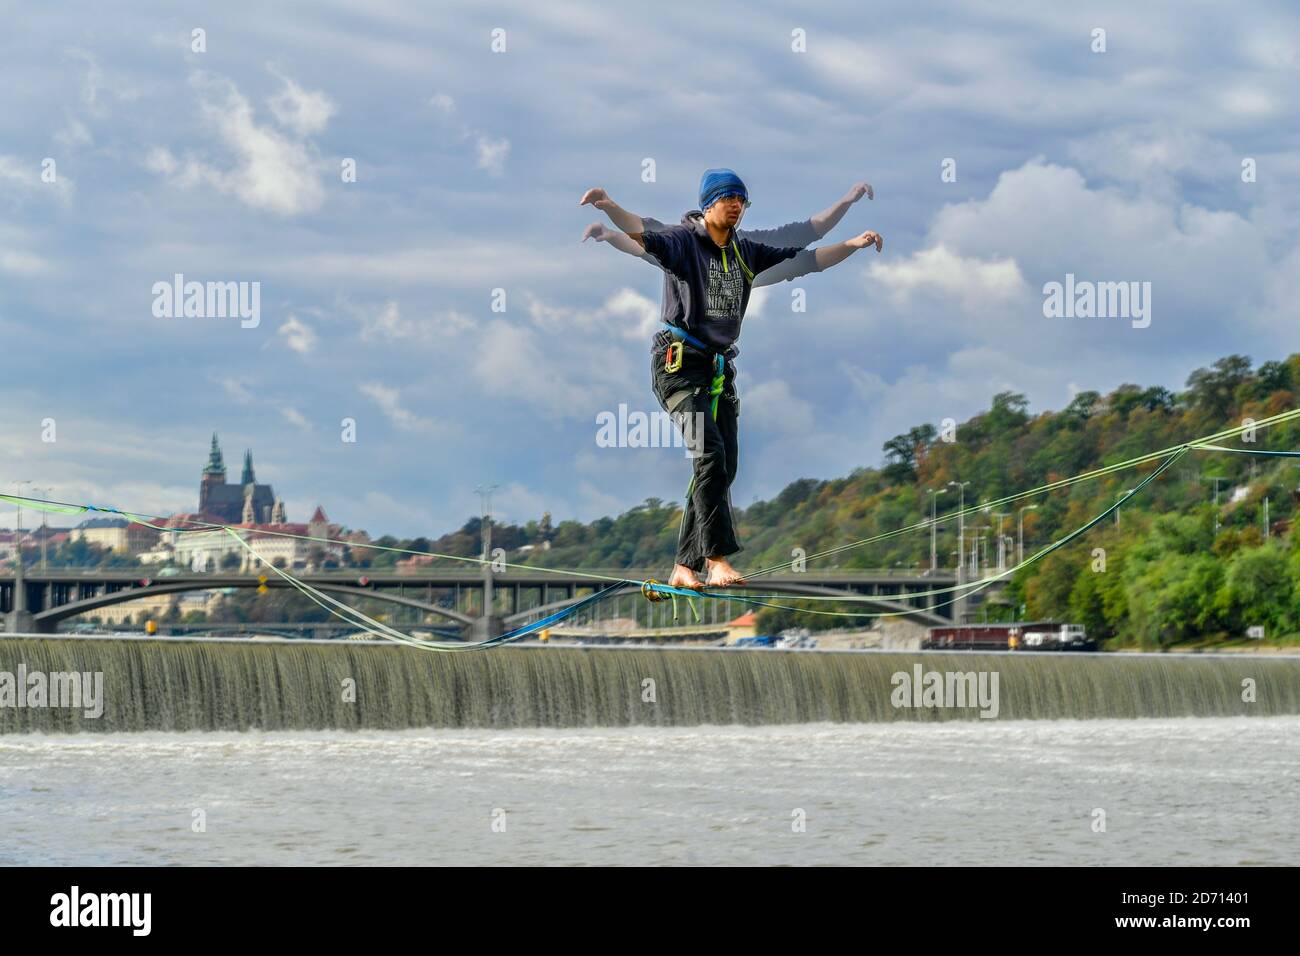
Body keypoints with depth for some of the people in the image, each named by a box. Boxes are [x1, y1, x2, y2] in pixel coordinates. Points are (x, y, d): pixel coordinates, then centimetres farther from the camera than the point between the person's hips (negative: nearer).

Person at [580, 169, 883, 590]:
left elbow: (808, 260, 16)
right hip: (679, 361, -7)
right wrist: (609, 207, -46)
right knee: (710, 452, -21)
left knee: (724, 467, 2)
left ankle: (685, 567, 8)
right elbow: (643, 235, -27)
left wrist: (853, 245, 6)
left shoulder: (746, 253, 11)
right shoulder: (683, 240, -8)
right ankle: (717, 559, -24)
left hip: (720, 366, 7)